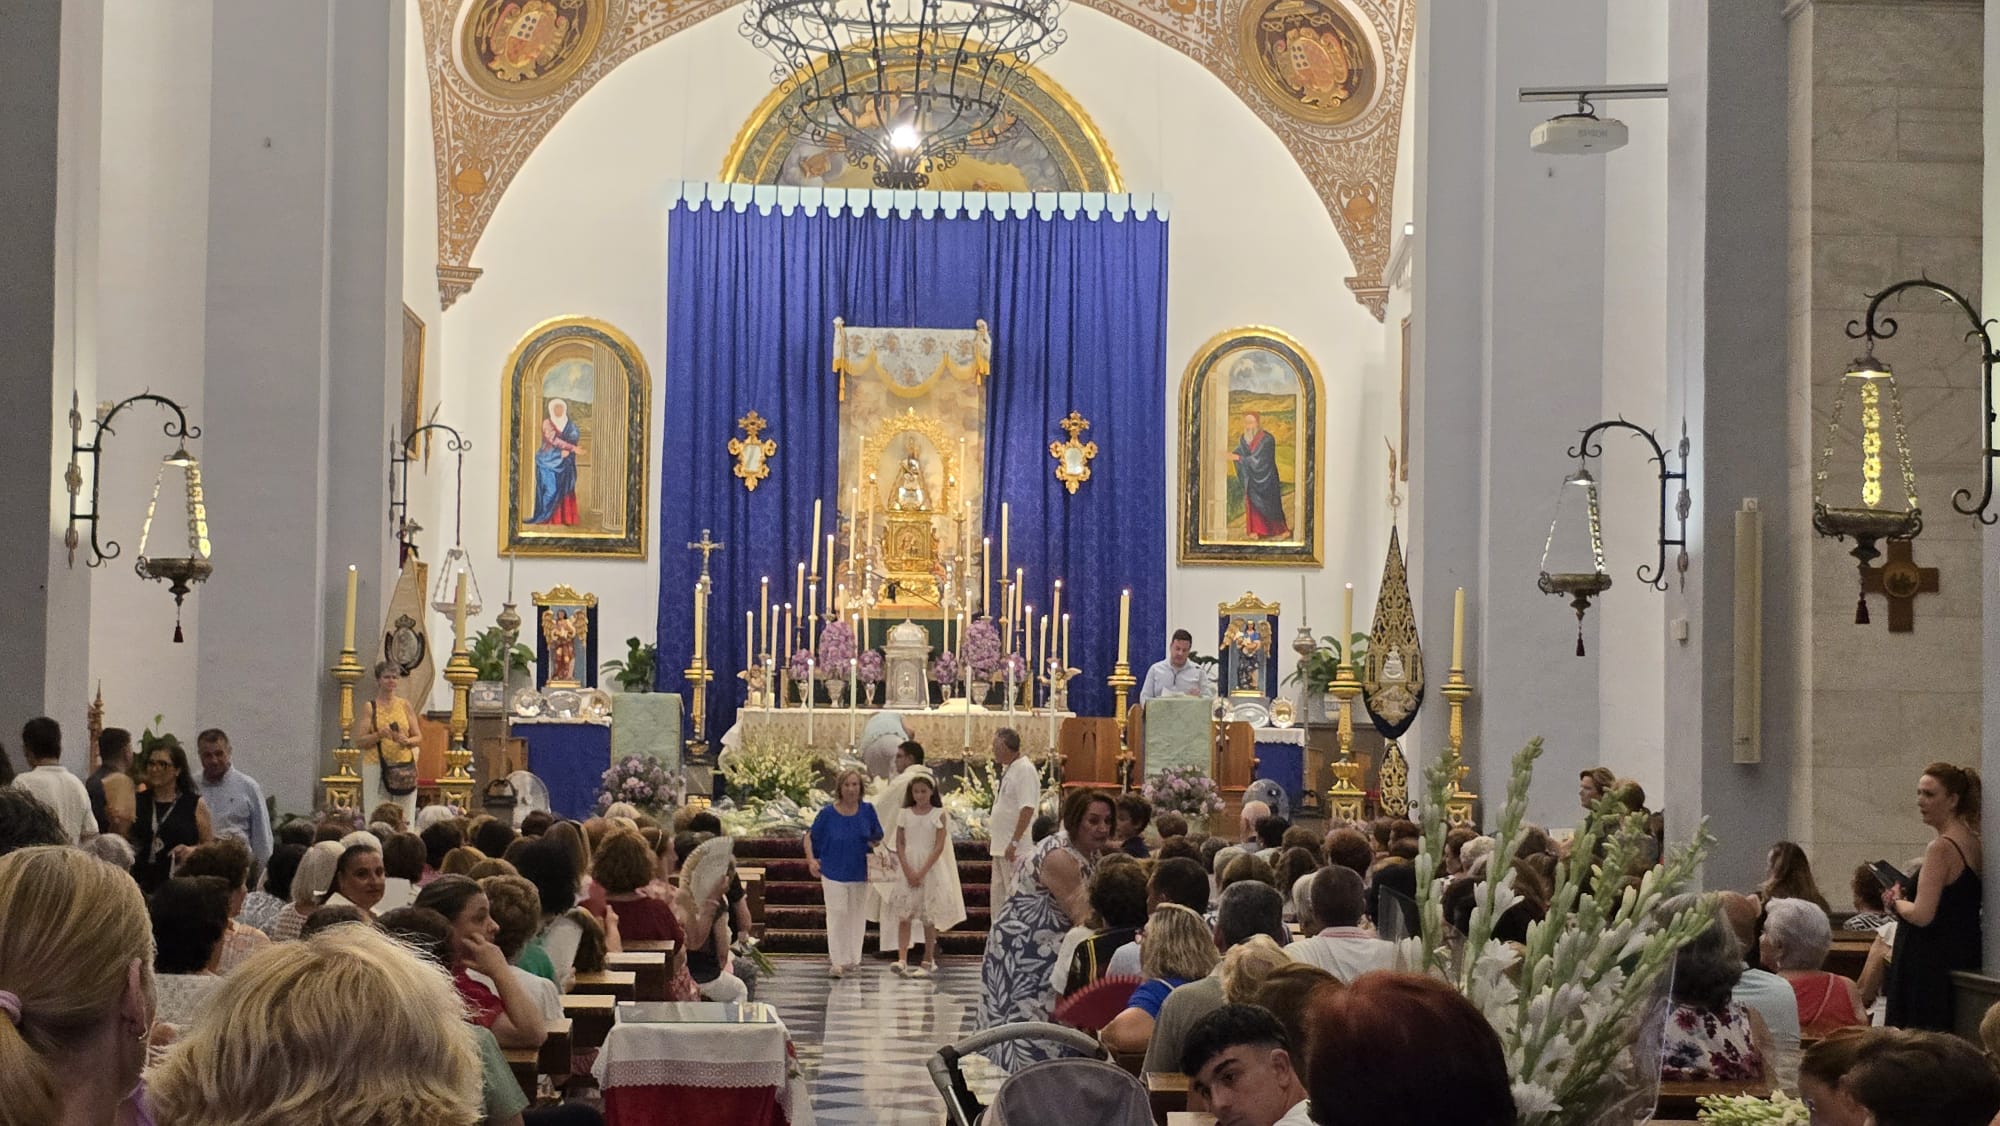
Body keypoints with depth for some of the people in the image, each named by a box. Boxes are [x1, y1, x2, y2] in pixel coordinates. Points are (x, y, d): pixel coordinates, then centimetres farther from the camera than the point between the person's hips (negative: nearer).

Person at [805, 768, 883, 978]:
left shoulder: (867, 811, 0)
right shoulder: (828, 813, -6)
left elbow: (878, 838, 12)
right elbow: (810, 838, 3)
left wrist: (875, 844, -10)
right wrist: (811, 860, -11)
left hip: (860, 874, 3)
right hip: (834, 872, -3)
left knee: (857, 916, 9)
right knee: (837, 915, -6)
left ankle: (852, 958, 21)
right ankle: (837, 961, -4)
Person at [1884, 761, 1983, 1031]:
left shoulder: (1942, 848, -17)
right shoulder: (1973, 842, 11)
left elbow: (1922, 915, -23)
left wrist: (1896, 902, -4)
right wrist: (1905, 899, 13)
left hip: (1931, 968, -9)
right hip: (1964, 958, 9)